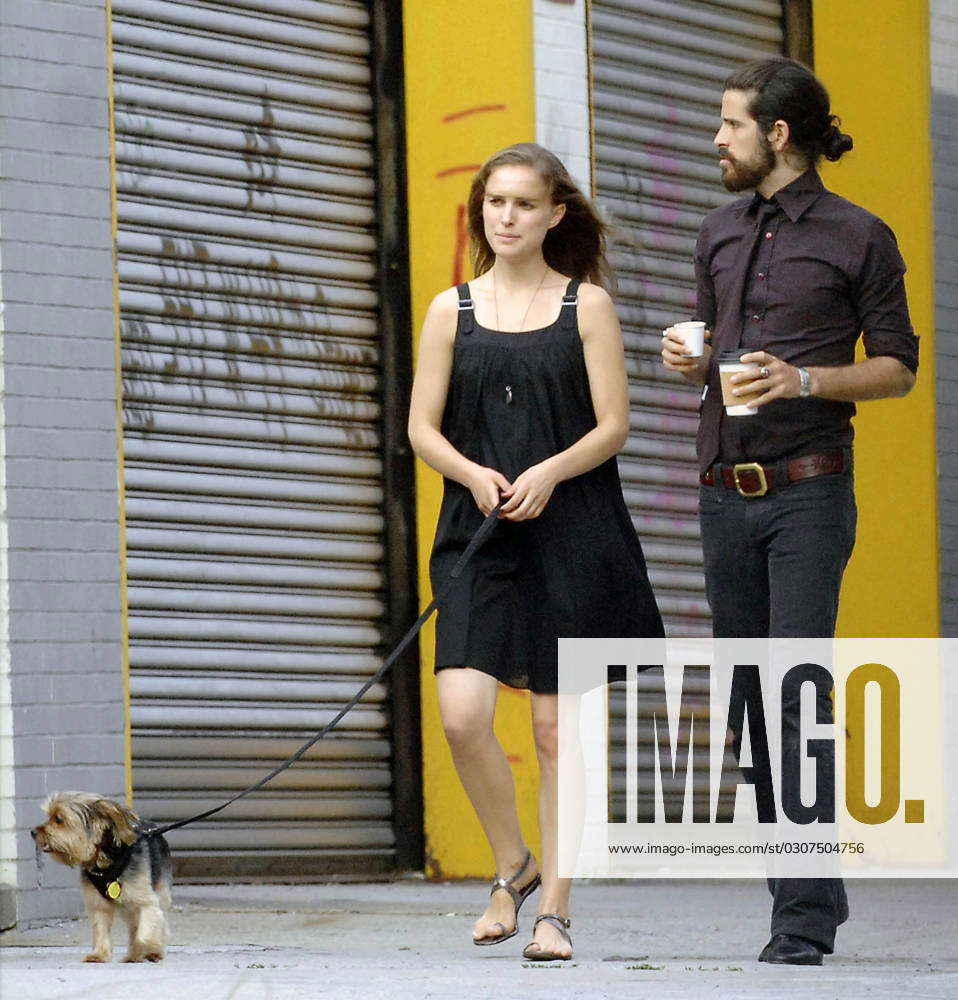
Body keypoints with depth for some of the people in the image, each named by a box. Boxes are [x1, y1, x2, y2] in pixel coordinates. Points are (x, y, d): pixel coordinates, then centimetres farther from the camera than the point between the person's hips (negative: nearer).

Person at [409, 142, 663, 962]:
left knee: (557, 727, 0)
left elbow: (612, 425, -1)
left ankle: (555, 909, 8)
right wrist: (474, 474, -12)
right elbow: (423, 426, 7)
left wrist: (548, 472, -17)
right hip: (479, 534, 2)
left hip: (571, 534, -1)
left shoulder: (586, 304, 3)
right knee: (462, 714, -14)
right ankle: (512, 866, 10)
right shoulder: (452, 310, 9)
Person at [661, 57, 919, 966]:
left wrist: (804, 381, -16)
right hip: (724, 492, 6)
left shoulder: (858, 237, -1)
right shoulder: (720, 234, 16)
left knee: (798, 699, -13)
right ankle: (814, 890, 14)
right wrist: (688, 359, 2)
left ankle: (802, 923, -13)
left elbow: (898, 367, 0)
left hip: (807, 491, -6)